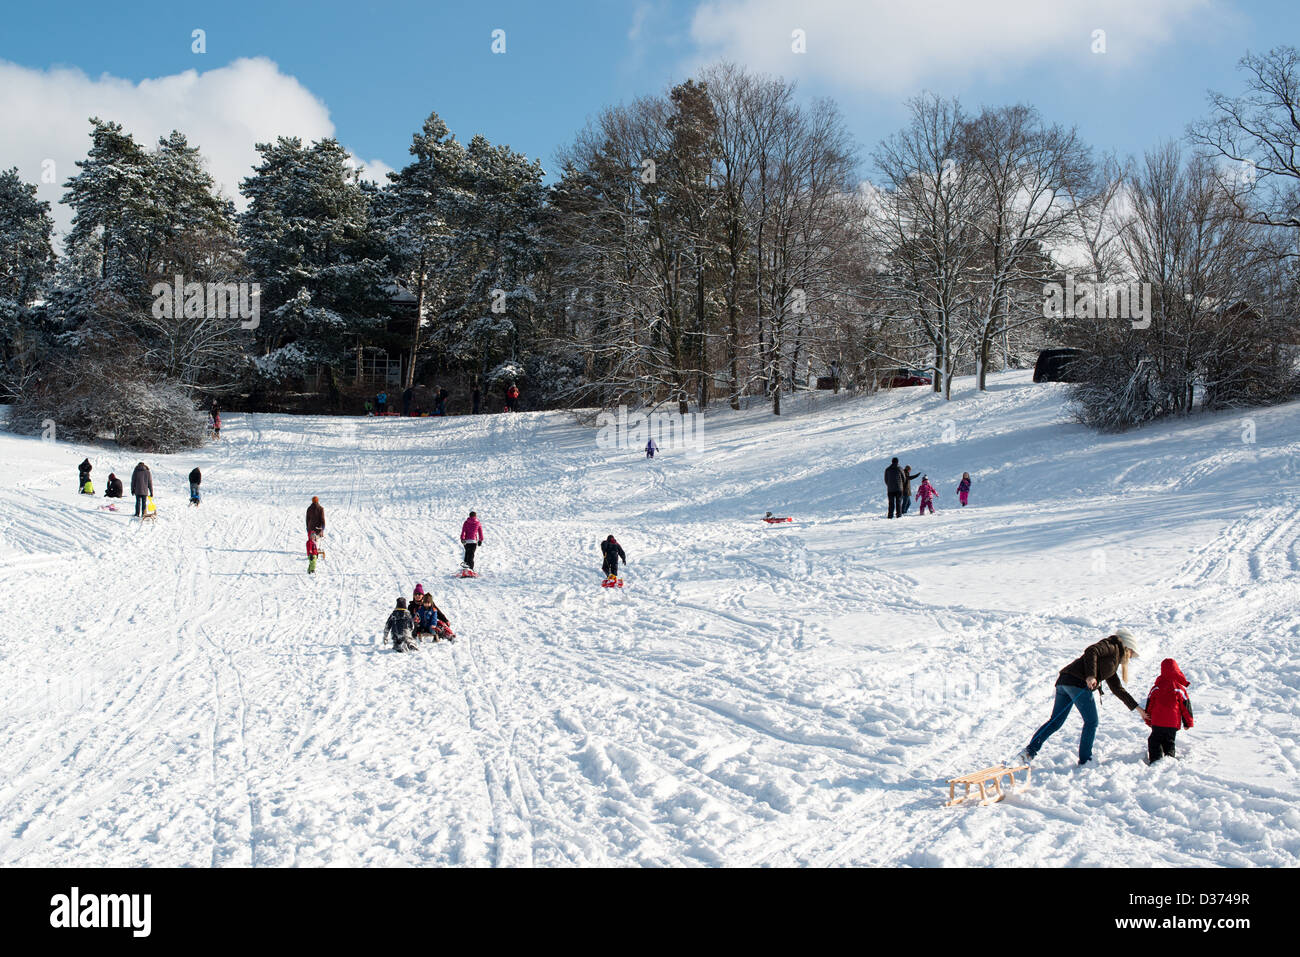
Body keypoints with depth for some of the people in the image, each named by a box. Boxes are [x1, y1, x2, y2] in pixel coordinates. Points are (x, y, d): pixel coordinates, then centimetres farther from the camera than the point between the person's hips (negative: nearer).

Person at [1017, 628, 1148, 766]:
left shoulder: (1111, 662, 33)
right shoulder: (1113, 647, 5)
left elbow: (1118, 689, 37)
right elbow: (1091, 651, -14)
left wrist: (1136, 708, 38)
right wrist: (1090, 676, -24)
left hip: (1064, 682, 9)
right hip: (1079, 683, -9)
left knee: (1055, 722, 6)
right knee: (1091, 722, 6)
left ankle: (1029, 751, -5)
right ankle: (1085, 760, 10)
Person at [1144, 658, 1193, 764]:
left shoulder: (1156, 686, 1)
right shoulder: (1180, 688, -2)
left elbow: (1149, 704, 8)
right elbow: (1186, 706, 3)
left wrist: (1148, 719, 20)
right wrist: (1188, 722, 14)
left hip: (1157, 723, -1)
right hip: (1173, 723, 1)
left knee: (1155, 740, 8)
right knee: (1169, 742, 17)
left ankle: (1155, 759, -7)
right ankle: (1170, 756, 3)